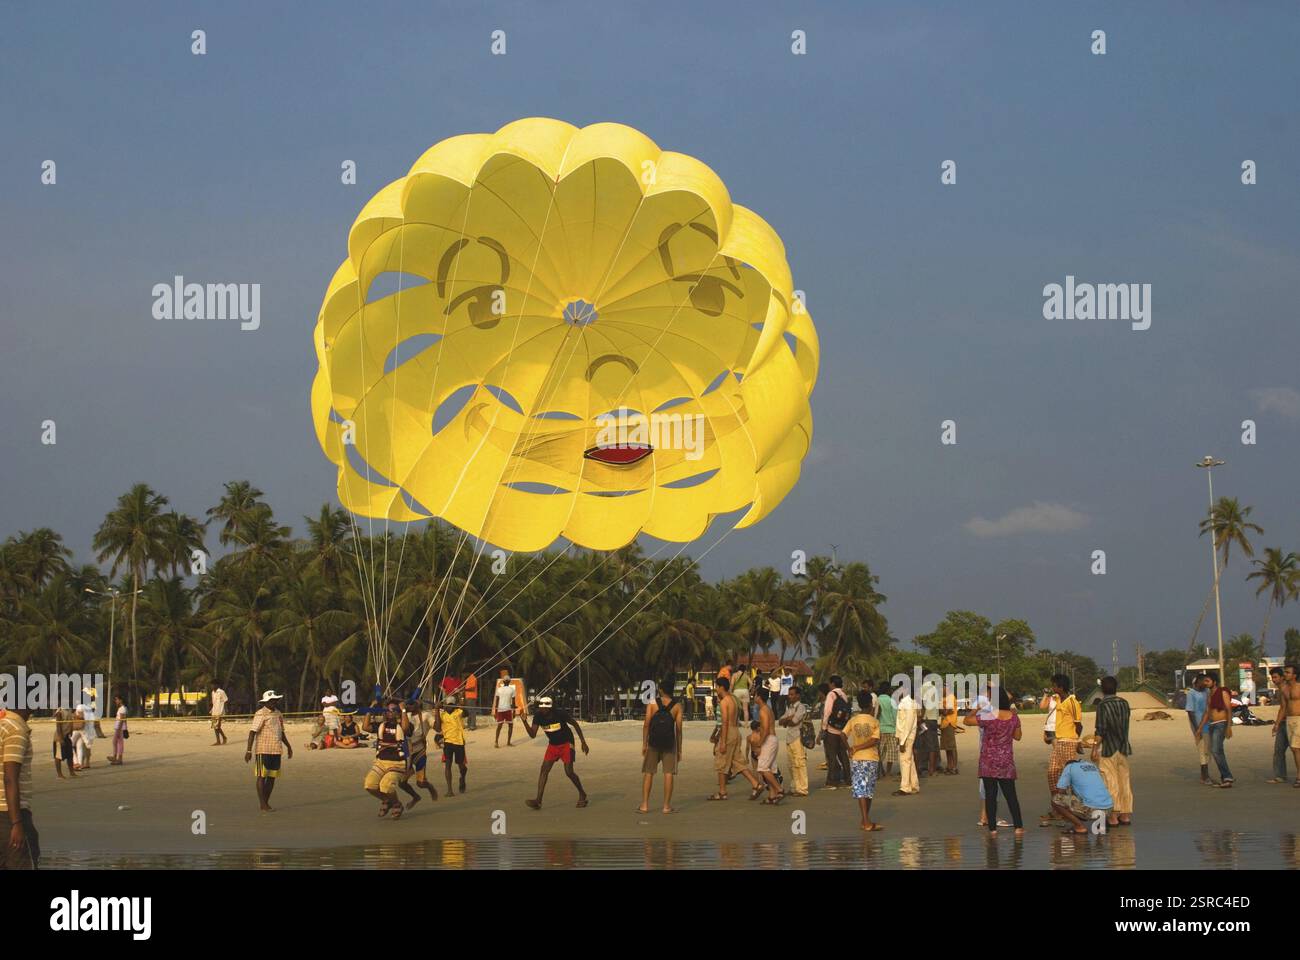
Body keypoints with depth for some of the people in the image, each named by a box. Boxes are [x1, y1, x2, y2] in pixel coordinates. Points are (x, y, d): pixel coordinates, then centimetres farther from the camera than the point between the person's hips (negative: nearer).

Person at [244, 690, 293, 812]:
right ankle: (262, 804, 1)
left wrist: (288, 746, 27)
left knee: (272, 777, 9)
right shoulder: (261, 714, -9)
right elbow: (253, 732, -13)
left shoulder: (278, 714, 14)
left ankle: (266, 802, 18)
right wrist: (249, 750, -18)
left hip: (276, 750, 7)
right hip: (263, 750, -7)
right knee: (261, 776, -2)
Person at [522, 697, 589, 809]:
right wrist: (525, 722, -30)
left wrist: (583, 742, -7)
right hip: (553, 744, 4)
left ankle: (582, 794, 16)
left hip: (566, 743, -4)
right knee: (544, 769, -10)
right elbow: (533, 735, -15)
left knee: (569, 772, -9)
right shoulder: (538, 717, -13)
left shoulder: (560, 714, -23)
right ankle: (538, 800, -14)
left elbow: (575, 724, -9)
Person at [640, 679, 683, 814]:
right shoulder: (677, 706, 2)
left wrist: (644, 744, -7)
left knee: (648, 773, 7)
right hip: (669, 743, 0)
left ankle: (644, 805, 4)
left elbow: (646, 724, -7)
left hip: (653, 742, 0)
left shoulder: (652, 703, 1)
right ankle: (667, 806, 1)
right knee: (668, 774, 2)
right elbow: (678, 728, -1)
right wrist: (679, 749, 4)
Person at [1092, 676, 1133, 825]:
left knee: (1110, 782, -3)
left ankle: (1113, 816, -4)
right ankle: (1126, 814, 13)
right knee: (1124, 781, 10)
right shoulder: (1124, 703, 6)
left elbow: (1101, 730, -16)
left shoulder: (1102, 705, -12)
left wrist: (1095, 749, -11)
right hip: (1123, 748, 6)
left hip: (1108, 749, -6)